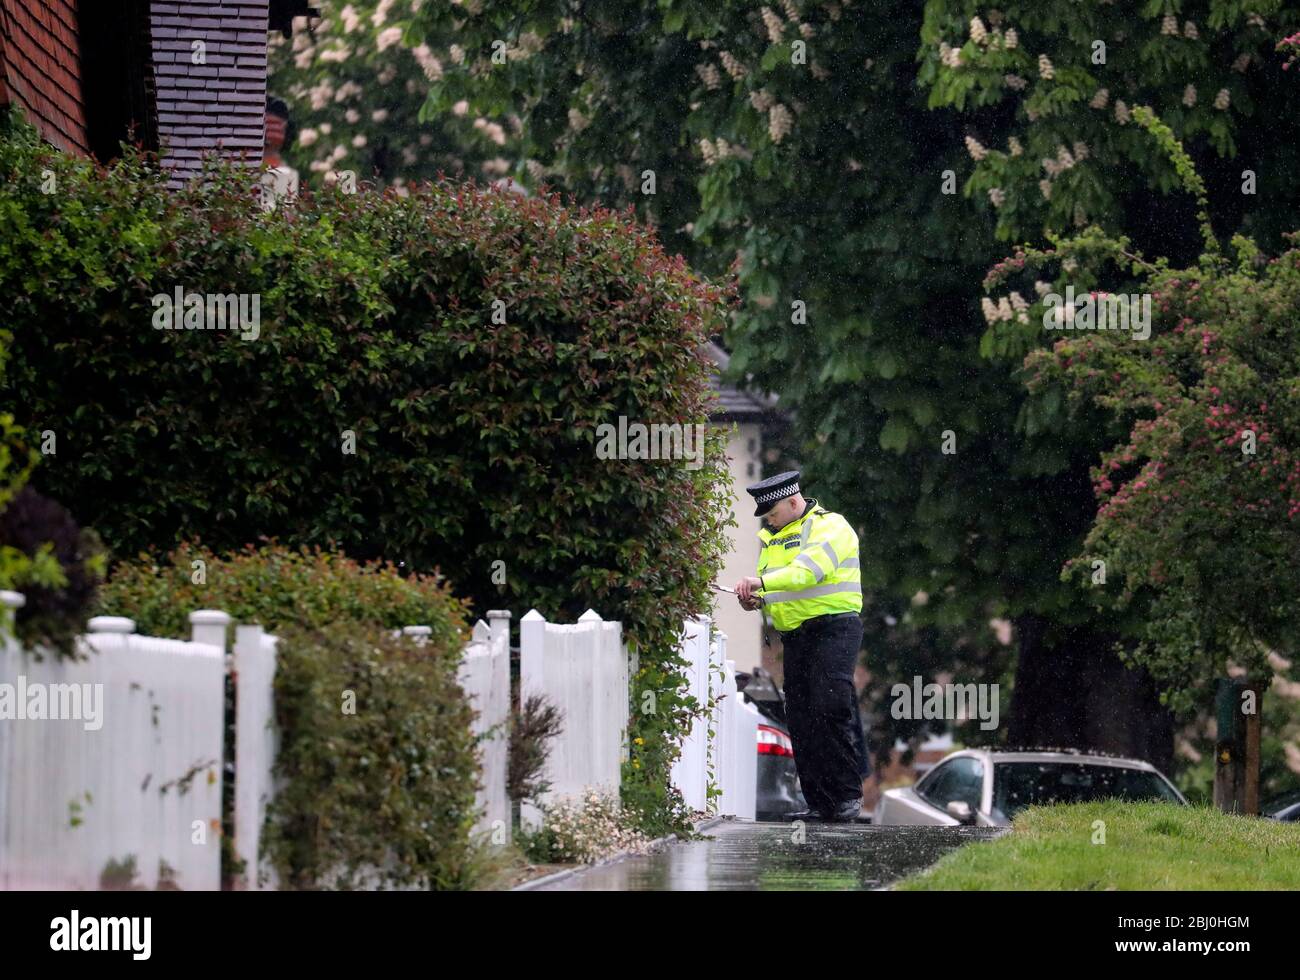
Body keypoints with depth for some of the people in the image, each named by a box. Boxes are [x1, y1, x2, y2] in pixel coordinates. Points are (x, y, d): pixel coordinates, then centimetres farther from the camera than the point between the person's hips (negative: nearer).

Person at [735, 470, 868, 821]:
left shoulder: (830, 527, -6)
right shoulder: (772, 536, 20)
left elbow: (809, 568, -23)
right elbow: (772, 587, 23)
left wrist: (762, 582, -34)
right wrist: (755, 598, -1)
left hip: (833, 628, -8)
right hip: (794, 635, 8)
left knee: (832, 708, -17)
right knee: (801, 720, 3)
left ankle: (847, 795, -11)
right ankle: (820, 803, 5)